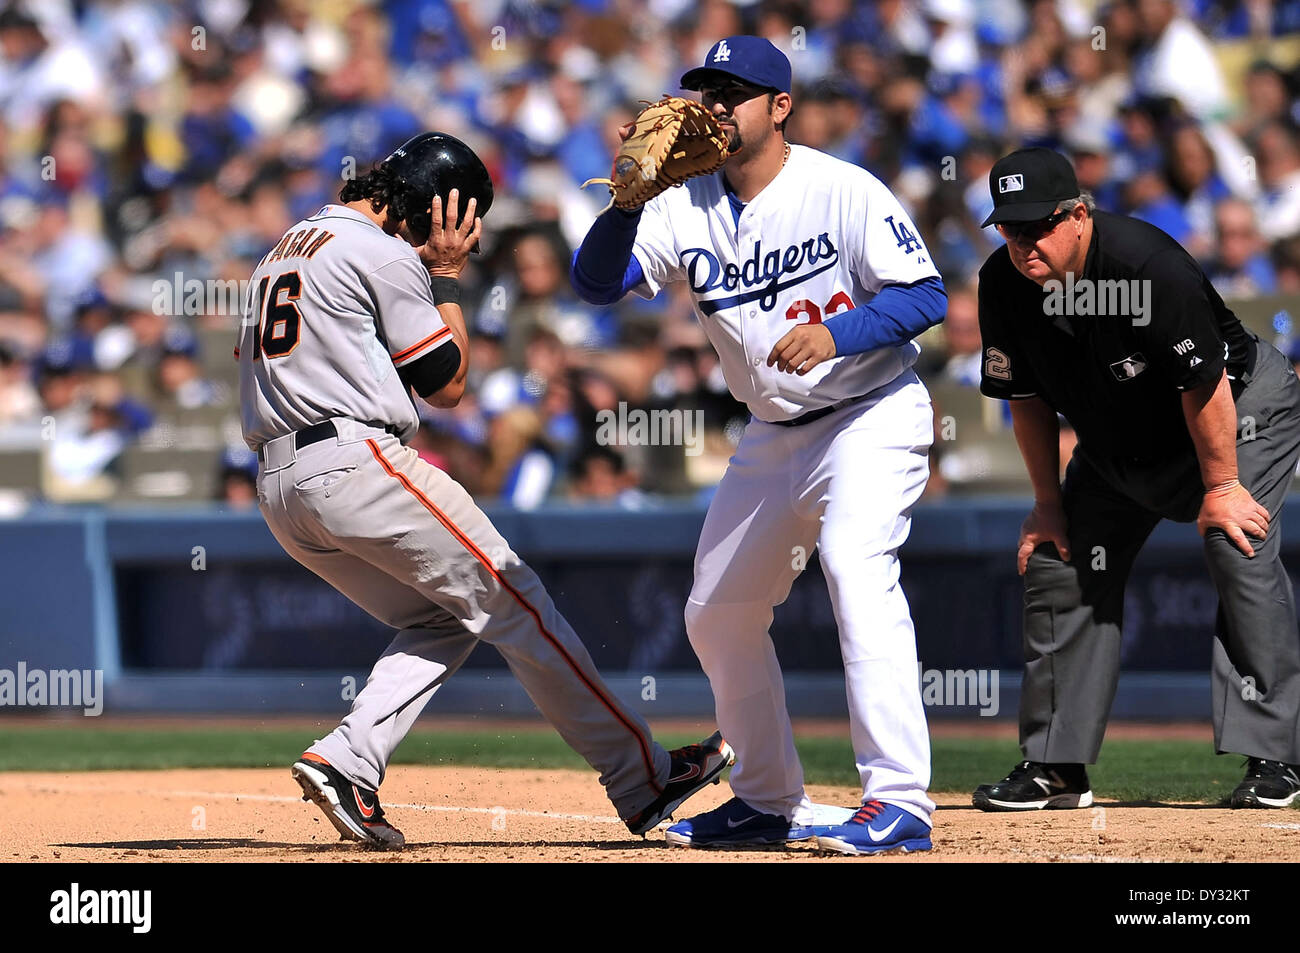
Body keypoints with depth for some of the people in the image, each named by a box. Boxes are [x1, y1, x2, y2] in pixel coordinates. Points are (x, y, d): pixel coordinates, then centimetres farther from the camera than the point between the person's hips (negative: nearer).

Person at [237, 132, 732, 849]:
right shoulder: (383, 253, -5)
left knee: (441, 620, 16)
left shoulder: (283, 251, 23)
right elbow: (447, 385, -1)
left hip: (275, 489, 9)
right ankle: (643, 780, 0)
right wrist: (445, 275, 8)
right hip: (357, 463, -9)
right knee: (511, 600, -2)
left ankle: (346, 763, -5)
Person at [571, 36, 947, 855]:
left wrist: (836, 333, -34)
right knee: (718, 613, 12)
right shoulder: (686, 209, -1)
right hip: (775, 437, 7)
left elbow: (925, 295, -18)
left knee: (856, 569, -30)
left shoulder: (843, 190, -15)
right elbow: (595, 281, -10)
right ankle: (771, 803, 30)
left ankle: (900, 804, -35)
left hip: (873, 417, -7)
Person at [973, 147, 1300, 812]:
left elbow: (1204, 383, -27)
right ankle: (1056, 767, 9)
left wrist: (1220, 488, -22)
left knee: (1239, 551, -23)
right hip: (1117, 443, 7)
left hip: (1240, 407, -7)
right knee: (1056, 560, 1)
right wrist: (1047, 502, 1)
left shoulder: (1146, 265, -34)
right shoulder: (1004, 284, -15)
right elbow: (1027, 396, -1)